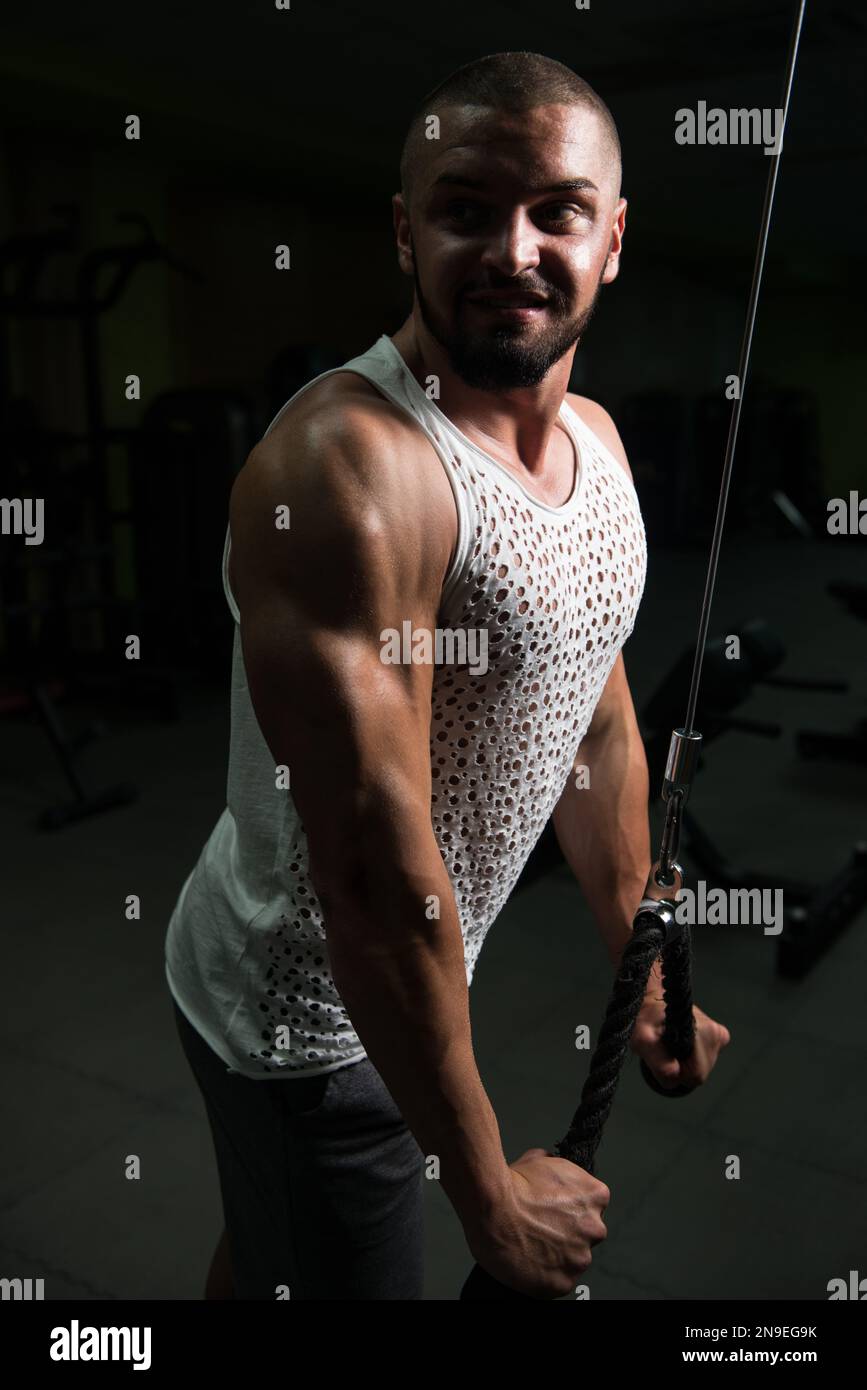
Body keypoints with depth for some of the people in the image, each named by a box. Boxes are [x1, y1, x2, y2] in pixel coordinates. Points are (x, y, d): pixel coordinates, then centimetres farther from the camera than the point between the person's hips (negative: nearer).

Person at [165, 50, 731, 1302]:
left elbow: (598, 726, 8)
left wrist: (645, 971, 14)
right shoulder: (349, 463, -30)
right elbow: (374, 864, -30)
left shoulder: (596, 438, -1)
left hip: (420, 967, 8)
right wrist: (492, 1191, -20)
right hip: (310, 1010, -7)